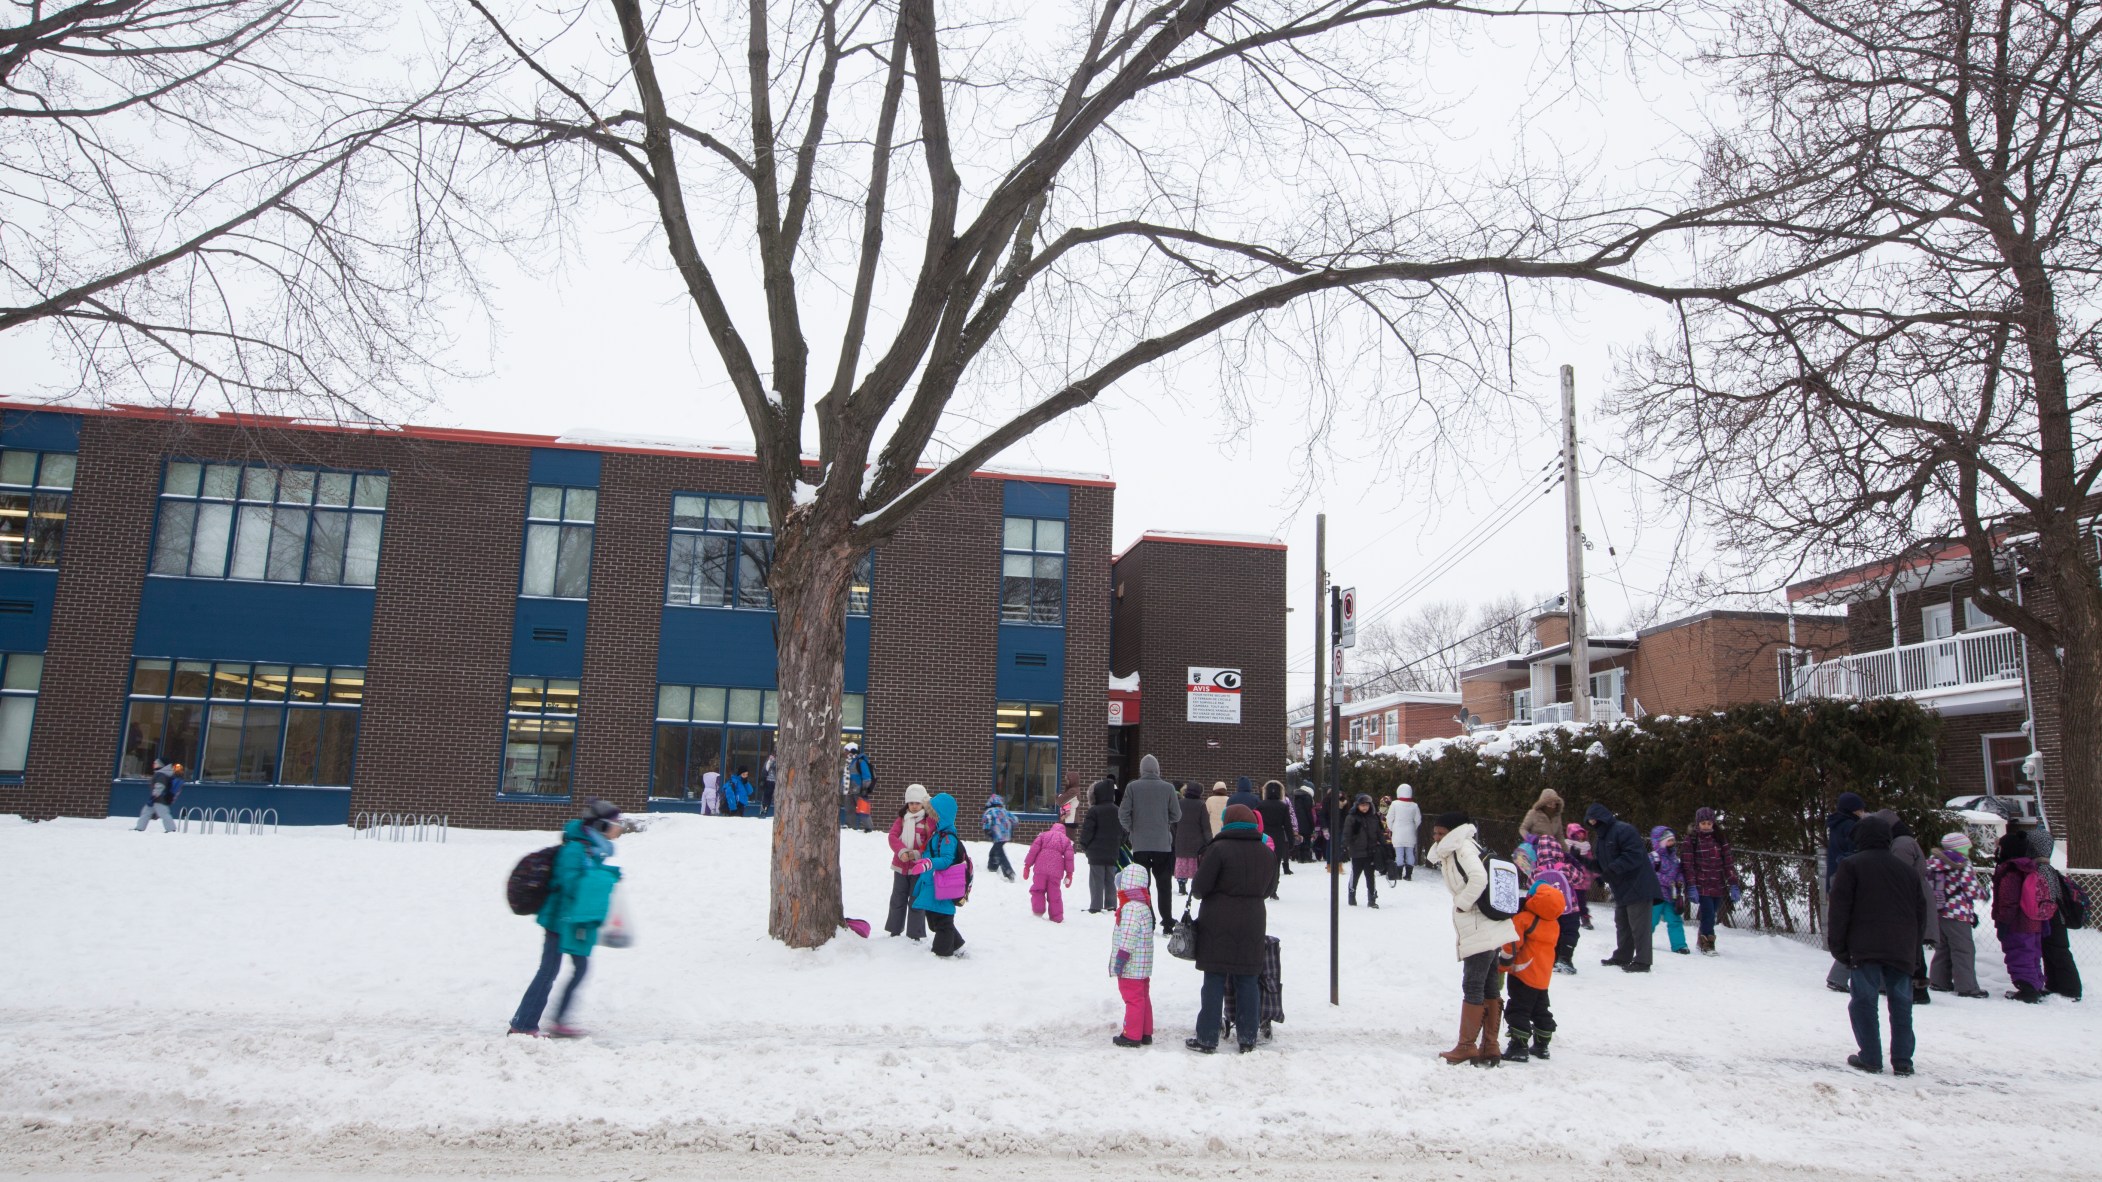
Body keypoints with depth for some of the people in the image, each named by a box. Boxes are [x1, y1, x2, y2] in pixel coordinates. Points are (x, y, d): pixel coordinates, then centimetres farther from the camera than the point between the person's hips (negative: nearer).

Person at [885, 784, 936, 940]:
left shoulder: (929, 820, -6)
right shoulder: (902, 818, 8)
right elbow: (893, 836, -3)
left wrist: (916, 854, -21)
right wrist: (902, 851, -20)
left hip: (919, 867, -4)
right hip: (901, 865, 4)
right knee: (898, 899, 14)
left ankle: (915, 934, 10)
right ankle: (895, 930, 27)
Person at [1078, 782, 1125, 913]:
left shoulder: (1094, 811, -13)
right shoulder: (1118, 811, 7)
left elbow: (1087, 830, -12)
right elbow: (1123, 831, 13)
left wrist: (1083, 845, 2)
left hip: (1096, 852, -6)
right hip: (1112, 852, 6)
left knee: (1096, 879, -2)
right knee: (1110, 879, 14)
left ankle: (1096, 906, -4)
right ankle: (1111, 905, 18)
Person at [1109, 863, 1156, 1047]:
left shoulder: (1131, 907, -22)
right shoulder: (1143, 904, 11)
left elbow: (1128, 937, -24)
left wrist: (1120, 959, -19)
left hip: (1131, 965, -10)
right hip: (1142, 965, 10)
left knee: (1133, 998, -2)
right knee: (1142, 997, 16)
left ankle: (1132, 1035, 5)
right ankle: (1145, 1033, 25)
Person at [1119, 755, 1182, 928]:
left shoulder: (1132, 787, -5)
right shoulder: (1168, 788, -4)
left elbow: (1123, 814, -6)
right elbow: (1176, 816, 1)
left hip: (1140, 844, 0)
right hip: (1162, 844, 0)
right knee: (1164, 884, 11)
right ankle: (1167, 922, 12)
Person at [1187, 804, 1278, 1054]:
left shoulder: (1219, 849, -12)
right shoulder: (1266, 853, 5)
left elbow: (1199, 888, -10)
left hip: (1218, 923, -4)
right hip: (1252, 924, 4)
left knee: (1214, 980, 2)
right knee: (1248, 981, 10)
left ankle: (1207, 1038, 5)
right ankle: (1248, 1038, 14)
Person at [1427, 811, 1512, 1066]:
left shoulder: (1463, 847, -12)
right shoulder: (1454, 852, 18)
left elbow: (1478, 877, -25)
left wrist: (1462, 904, -16)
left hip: (1479, 933, -10)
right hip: (1494, 932, 10)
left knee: (1473, 989, -3)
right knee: (1490, 989, 11)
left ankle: (1467, 1047, 3)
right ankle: (1489, 1047, 17)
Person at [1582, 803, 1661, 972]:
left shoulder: (1623, 830, -16)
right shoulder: (1601, 837, 15)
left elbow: (1634, 855, -26)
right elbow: (1601, 863, 17)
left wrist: (1611, 869, -27)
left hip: (1637, 886, -10)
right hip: (1621, 888, 10)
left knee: (1639, 925, -6)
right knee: (1622, 923, 17)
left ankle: (1642, 961, -2)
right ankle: (1622, 956, 27)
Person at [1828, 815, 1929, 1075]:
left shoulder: (1851, 866, -2)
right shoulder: (1907, 870, 16)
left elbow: (1840, 909, -8)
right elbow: (1921, 911, 18)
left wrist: (1838, 946, -2)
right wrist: (1913, 948, 23)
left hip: (1865, 948, -5)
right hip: (1902, 950, 5)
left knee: (1864, 1001, 0)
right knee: (1901, 1004, 10)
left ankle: (1870, 1057, -2)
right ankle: (1902, 1061, 8)